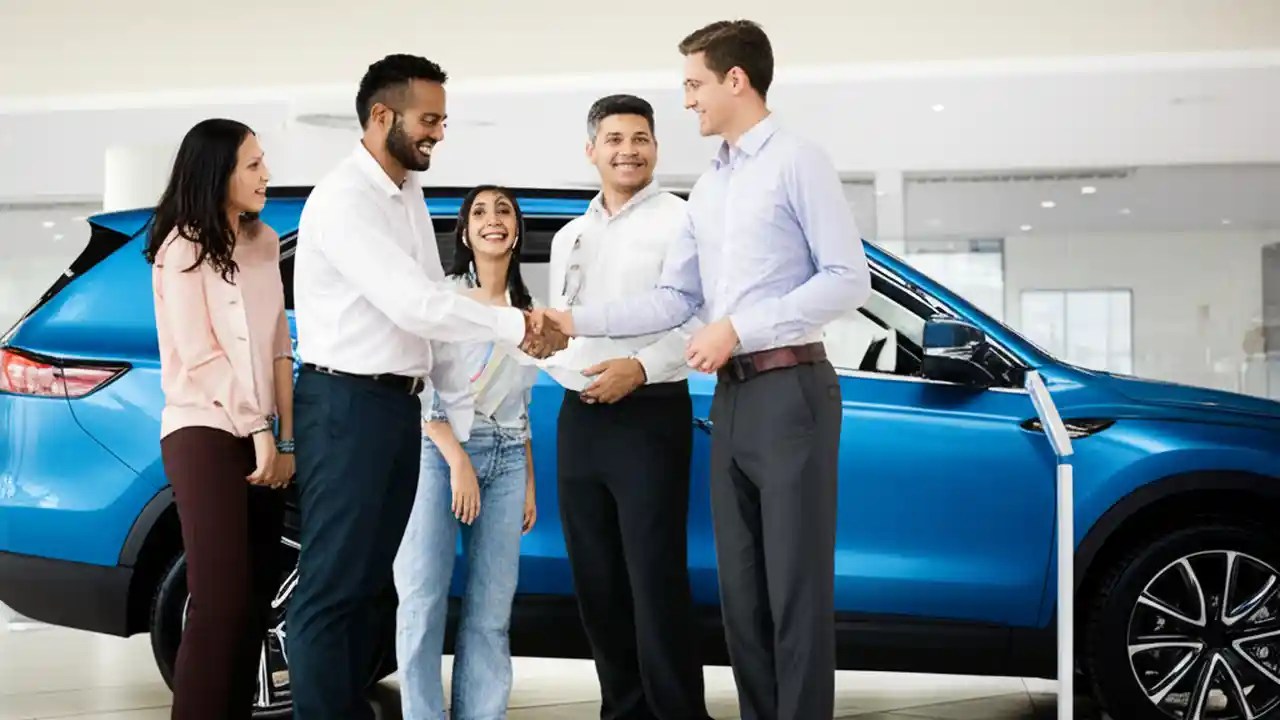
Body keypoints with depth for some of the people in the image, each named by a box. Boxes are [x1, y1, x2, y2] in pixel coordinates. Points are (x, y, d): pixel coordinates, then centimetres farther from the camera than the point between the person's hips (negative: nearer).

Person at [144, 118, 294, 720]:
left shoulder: (264, 242, 13)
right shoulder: (183, 247, -7)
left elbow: (277, 345, 11)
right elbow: (199, 356, -11)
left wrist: (286, 437, 5)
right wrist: (261, 431, -11)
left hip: (258, 437, 7)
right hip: (204, 434, -7)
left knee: (256, 598, 6)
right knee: (220, 602, -12)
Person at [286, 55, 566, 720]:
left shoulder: (409, 196, 13)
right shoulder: (343, 200, -15)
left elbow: (430, 306, 15)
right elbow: (413, 304, -24)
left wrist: (460, 409, 13)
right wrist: (515, 327, -18)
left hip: (399, 405, 9)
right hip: (346, 404, -9)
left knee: (372, 580, 13)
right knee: (333, 586, -5)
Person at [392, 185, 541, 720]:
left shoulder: (528, 312, 16)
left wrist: (530, 482, 17)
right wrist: (457, 460, -14)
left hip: (506, 460, 4)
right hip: (440, 451, -4)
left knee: (491, 610, 1)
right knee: (424, 600, -8)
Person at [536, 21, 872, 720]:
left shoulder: (797, 162, -4)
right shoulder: (708, 186, 18)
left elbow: (848, 278, -11)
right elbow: (675, 299, 15)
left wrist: (740, 328, -13)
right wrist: (577, 321, 5)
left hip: (790, 392, -8)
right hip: (731, 399, 8)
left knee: (795, 585, -5)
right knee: (740, 587, 9)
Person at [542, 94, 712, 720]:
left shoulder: (680, 222, -3)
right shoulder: (569, 236, 19)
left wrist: (641, 368, -21)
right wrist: (550, 352, -1)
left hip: (649, 416, -7)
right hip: (579, 418, 7)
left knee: (656, 583, -9)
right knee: (597, 583, 10)